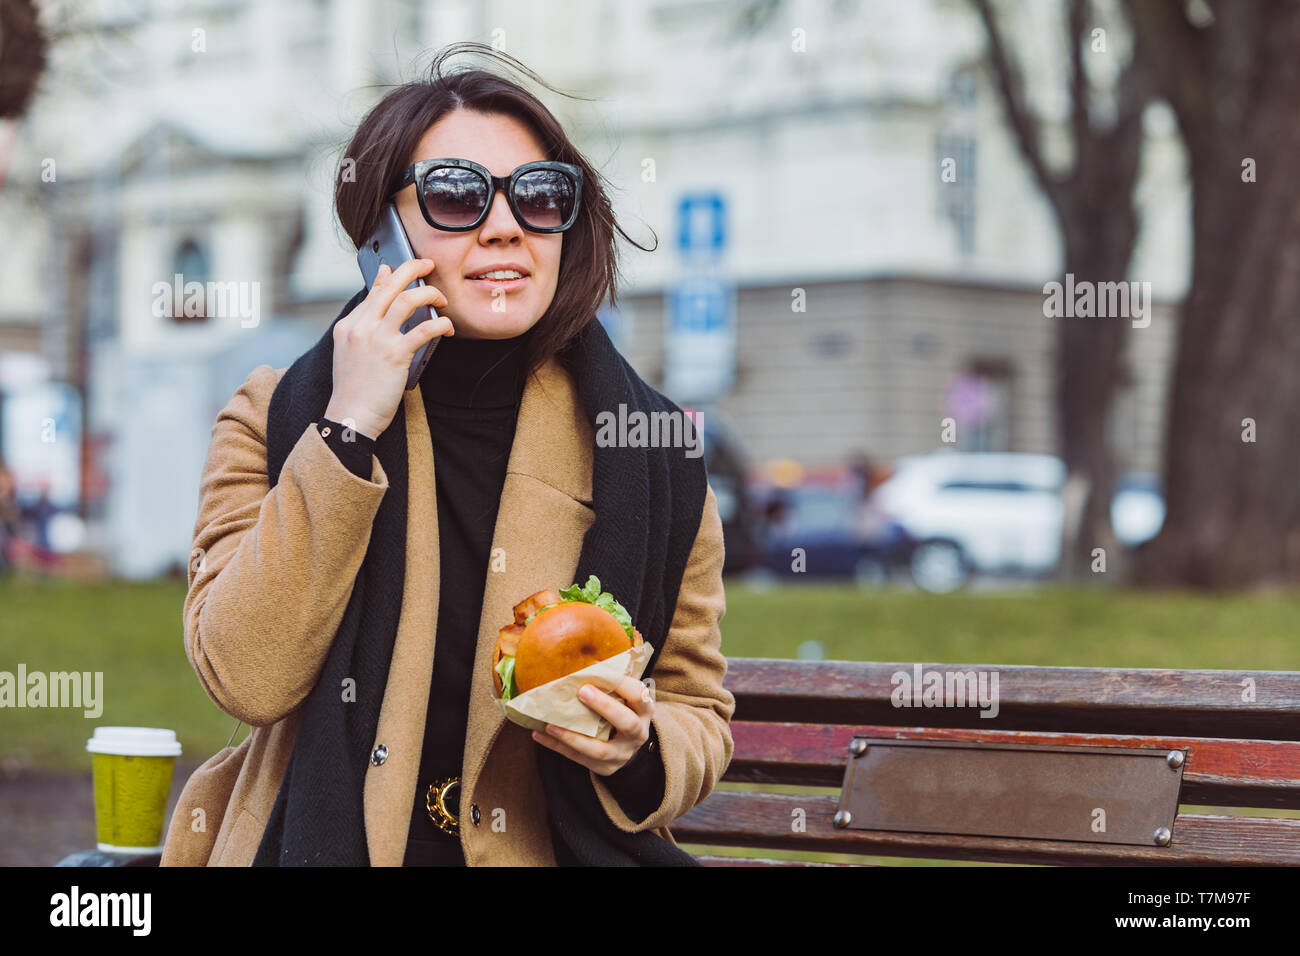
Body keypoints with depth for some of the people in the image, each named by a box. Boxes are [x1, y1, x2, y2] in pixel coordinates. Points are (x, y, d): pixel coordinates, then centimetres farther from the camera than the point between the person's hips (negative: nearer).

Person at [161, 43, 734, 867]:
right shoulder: (274, 420, 2)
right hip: (325, 839, -1)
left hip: (557, 848, 1)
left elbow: (699, 717, 12)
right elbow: (247, 680, -11)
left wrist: (636, 752, -10)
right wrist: (349, 432, -14)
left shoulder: (649, 452, 3)